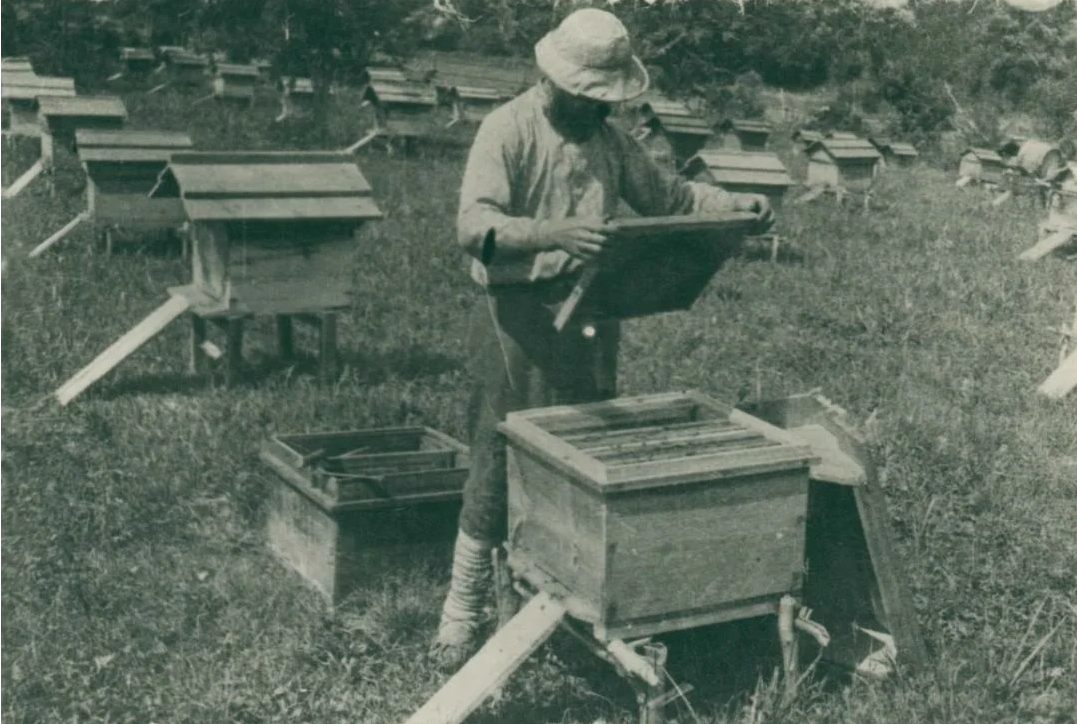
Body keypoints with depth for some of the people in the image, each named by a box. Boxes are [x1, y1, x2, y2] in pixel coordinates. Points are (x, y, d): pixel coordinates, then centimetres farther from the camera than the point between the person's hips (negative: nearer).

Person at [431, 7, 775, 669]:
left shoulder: (609, 139, 12)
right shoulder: (508, 129, -10)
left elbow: (667, 195, 20)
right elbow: (474, 225, -21)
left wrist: (736, 204, 3)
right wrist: (553, 233, -37)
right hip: (522, 315, -7)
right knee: (501, 464, -4)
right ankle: (463, 612, 8)